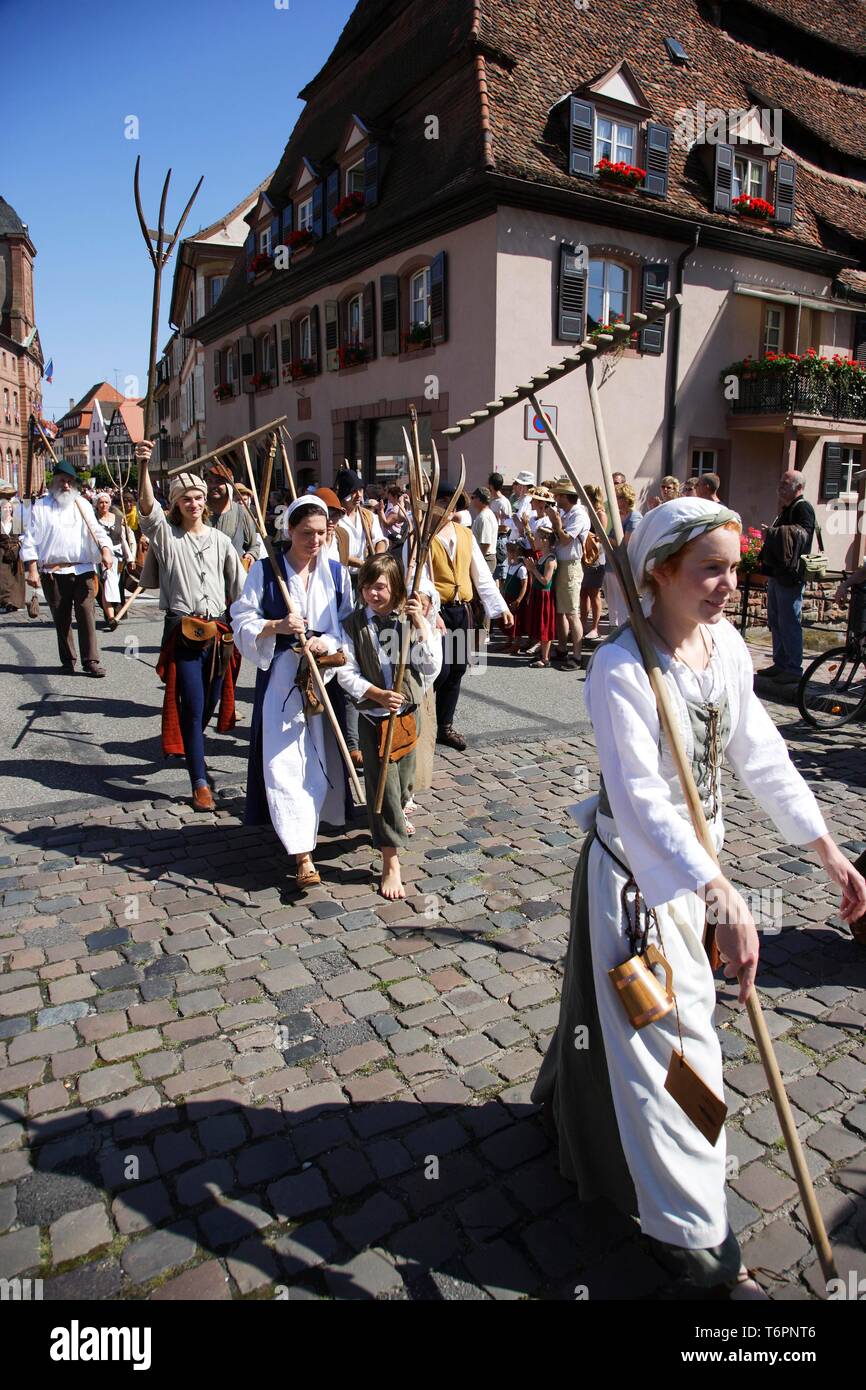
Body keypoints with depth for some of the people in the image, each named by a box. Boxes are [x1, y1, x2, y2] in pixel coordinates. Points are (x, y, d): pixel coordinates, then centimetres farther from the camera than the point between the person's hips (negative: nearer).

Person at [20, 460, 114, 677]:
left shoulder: (83, 505, 16)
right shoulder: (41, 507, 7)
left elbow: (97, 530, 10)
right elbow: (30, 540, 3)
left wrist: (106, 550, -11)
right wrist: (32, 569, -7)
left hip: (83, 570, 1)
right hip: (53, 572, -1)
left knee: (86, 615, -5)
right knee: (61, 618, 5)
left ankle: (91, 661, -2)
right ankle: (68, 661, 15)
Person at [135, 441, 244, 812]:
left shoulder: (220, 540, 9)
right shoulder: (166, 535, 1)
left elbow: (238, 585, 11)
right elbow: (147, 507, -18)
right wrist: (143, 466, -33)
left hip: (219, 631, 4)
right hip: (182, 631, -3)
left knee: (210, 702, 13)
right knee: (192, 706, -5)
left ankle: (190, 750, 43)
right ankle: (200, 784, 1)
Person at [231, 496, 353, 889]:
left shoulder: (336, 572, 6)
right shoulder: (265, 570, -1)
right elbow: (243, 622, -4)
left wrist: (327, 643, -16)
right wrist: (277, 627, -21)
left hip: (325, 673, 3)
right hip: (280, 676, -3)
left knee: (320, 756, 10)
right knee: (284, 759, -8)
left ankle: (306, 826, 32)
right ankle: (302, 854, -6)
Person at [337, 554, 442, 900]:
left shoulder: (411, 619, -2)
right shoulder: (353, 625, -4)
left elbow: (432, 667, -11)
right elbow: (347, 673, -8)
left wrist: (421, 625, -18)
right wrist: (379, 695, -21)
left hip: (409, 712, 2)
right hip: (373, 715, -2)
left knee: (404, 778, 18)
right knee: (383, 783, -6)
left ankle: (395, 816, 53)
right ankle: (391, 862, 0)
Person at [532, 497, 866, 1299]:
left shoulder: (726, 645, -3)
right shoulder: (621, 669, -26)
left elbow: (759, 754, 5)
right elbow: (641, 801, -32)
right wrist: (722, 898, -40)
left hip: (695, 858, 8)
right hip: (636, 869, -8)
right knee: (668, 1037, 3)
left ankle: (570, 1103, 55)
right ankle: (692, 1234, 22)